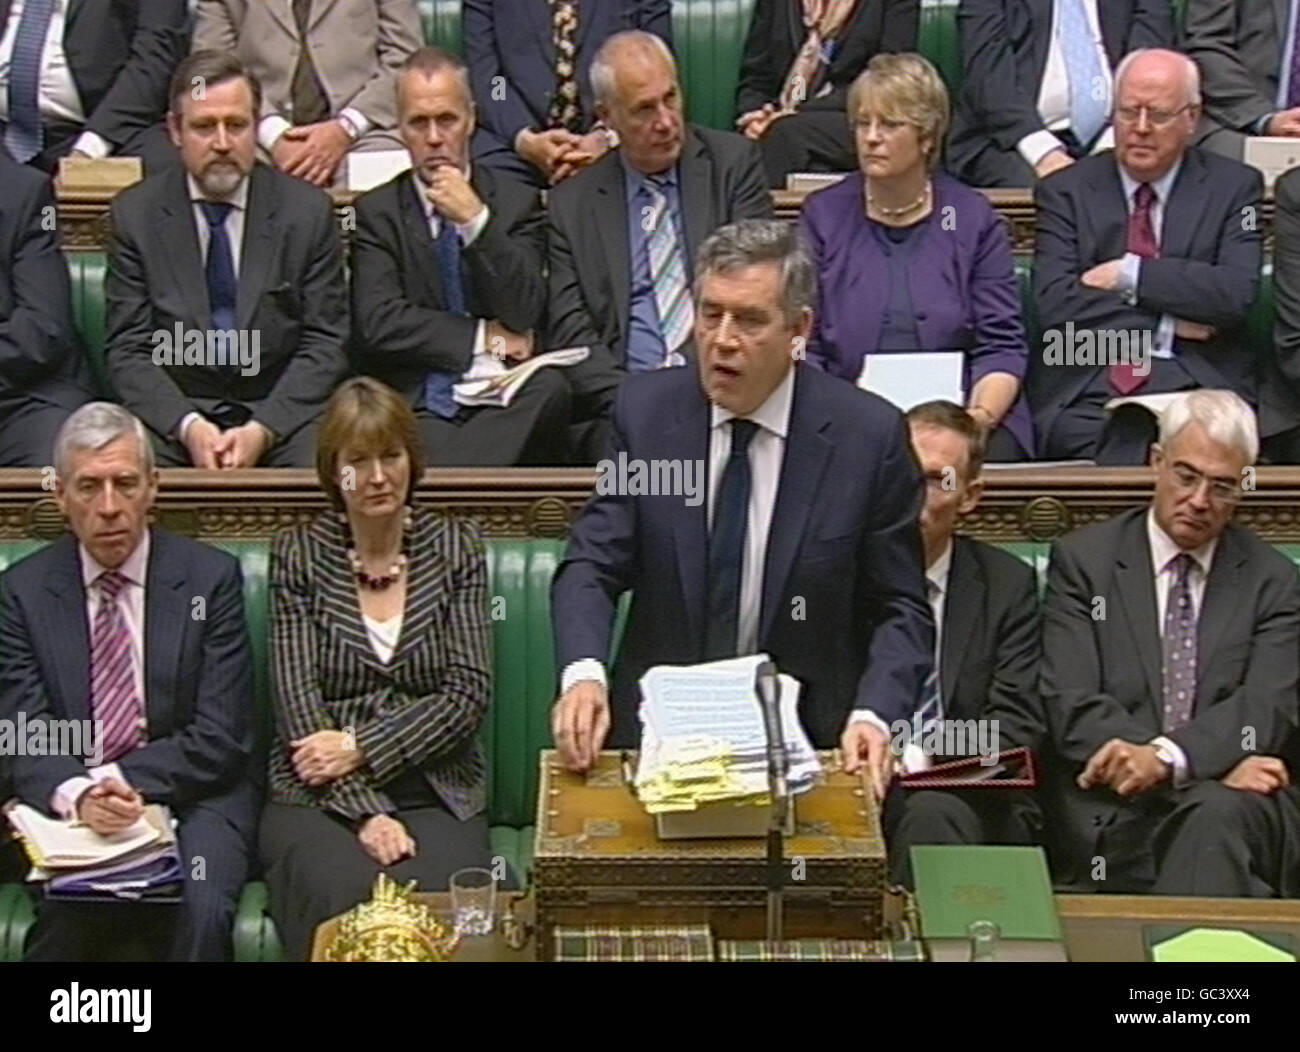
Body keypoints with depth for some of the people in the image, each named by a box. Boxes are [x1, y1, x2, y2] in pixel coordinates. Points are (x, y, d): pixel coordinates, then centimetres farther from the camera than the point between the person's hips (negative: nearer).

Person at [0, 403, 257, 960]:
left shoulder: (211, 577, 1)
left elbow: (218, 737, -3)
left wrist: (119, 782, -15)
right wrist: (77, 794, -24)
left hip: (191, 795, 0)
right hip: (69, 808, 1)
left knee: (201, 913, -31)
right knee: (61, 914, -31)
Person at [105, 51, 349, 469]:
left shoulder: (307, 210, 2)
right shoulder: (135, 213, 4)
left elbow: (324, 344, -1)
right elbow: (129, 350, 1)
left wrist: (263, 430, -15)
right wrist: (188, 426, -17)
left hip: (282, 409, 0)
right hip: (173, 411, 0)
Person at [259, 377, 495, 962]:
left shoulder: (456, 549, 9)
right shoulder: (298, 554, 7)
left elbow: (469, 694, 1)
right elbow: (297, 701, -2)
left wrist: (360, 748, -10)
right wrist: (363, 812, -14)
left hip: (436, 792, 1)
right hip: (319, 797, 0)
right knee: (346, 901, -31)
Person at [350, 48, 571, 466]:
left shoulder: (517, 202, 13)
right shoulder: (376, 212, 11)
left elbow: (524, 316, -1)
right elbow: (378, 324, -2)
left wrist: (475, 221, -9)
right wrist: (484, 338, -2)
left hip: (502, 402, 3)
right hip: (413, 407, -3)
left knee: (550, 388, -33)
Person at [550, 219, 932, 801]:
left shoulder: (869, 435, -6)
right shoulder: (645, 408, -1)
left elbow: (900, 609, 0)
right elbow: (591, 565, 0)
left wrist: (873, 716, -18)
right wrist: (583, 674, -20)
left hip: (808, 741, -1)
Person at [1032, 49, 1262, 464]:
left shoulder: (1233, 187, 11)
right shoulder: (1064, 192, 10)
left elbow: (1237, 294, -6)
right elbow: (1055, 304, -5)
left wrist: (1129, 275, -8)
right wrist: (1165, 324, -6)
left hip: (1199, 388, 1)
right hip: (1085, 397, 0)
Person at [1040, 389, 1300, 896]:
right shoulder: (1082, 560, 9)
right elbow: (1071, 708, -3)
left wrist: (1168, 756, -23)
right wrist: (1220, 762, -12)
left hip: (1230, 806, 2)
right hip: (1109, 811, -2)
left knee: (1218, 814, -34)